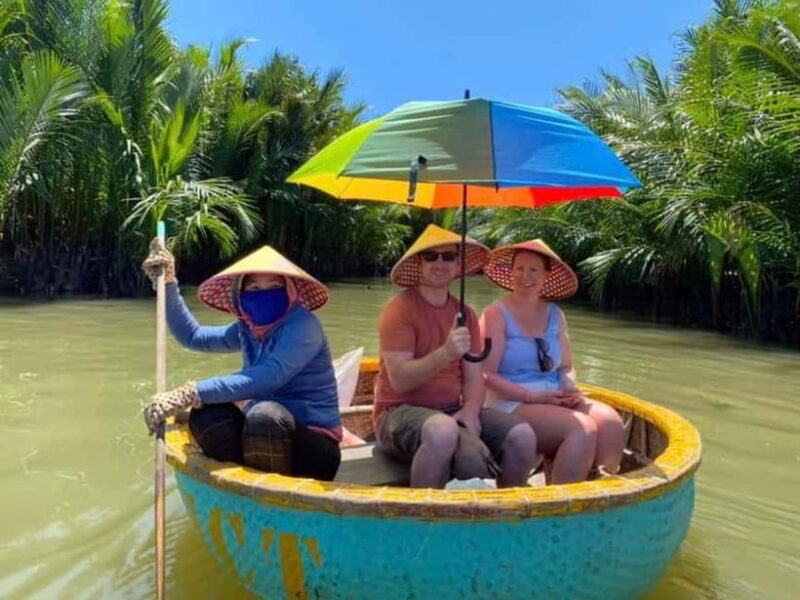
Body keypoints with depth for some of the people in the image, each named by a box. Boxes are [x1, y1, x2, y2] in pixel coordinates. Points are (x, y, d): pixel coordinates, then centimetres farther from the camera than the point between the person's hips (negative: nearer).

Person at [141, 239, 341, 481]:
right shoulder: (247, 329, 8)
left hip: (314, 445, -6)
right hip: (266, 433, 6)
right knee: (206, 413, -16)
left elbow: (269, 377, -31)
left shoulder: (302, 325, -16)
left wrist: (191, 394, -34)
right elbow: (192, 336, 18)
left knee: (265, 414, -35)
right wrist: (167, 283, 8)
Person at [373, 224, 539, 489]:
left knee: (522, 435, -14)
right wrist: (445, 353, -33)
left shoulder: (466, 314, 10)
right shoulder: (399, 309, -10)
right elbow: (399, 380, -19)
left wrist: (470, 410, -14)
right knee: (443, 430, -38)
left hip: (452, 412, 6)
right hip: (401, 413, -6)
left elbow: (474, 377, 7)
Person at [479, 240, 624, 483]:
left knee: (609, 421, -23)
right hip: (511, 406, -6)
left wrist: (570, 389, -6)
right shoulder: (497, 314, -4)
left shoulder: (554, 314, 14)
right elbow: (487, 376, -11)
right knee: (583, 428, -28)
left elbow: (566, 367, 17)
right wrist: (533, 396, -19)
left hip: (555, 402, 6)